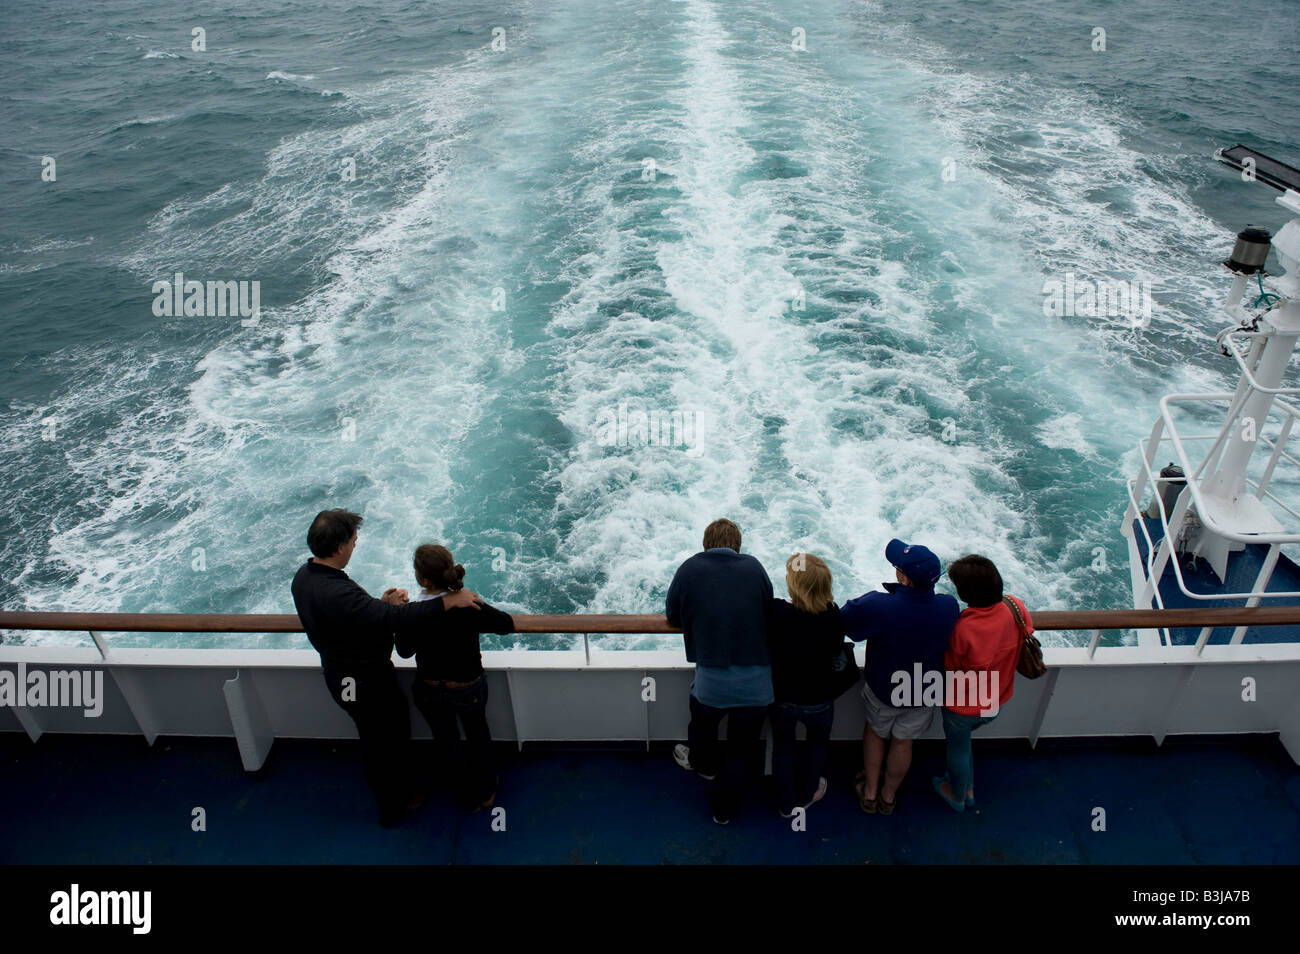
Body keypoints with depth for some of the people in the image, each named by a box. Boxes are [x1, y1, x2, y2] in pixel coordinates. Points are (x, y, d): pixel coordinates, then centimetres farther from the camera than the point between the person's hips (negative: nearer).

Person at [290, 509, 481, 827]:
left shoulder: (304, 576, -5)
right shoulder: (335, 593, -37)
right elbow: (397, 619, -41)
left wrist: (381, 603, -4)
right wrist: (449, 601, -35)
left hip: (339, 672, 9)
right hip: (365, 683, -9)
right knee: (384, 745, 15)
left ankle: (396, 788, 50)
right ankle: (393, 808, 37)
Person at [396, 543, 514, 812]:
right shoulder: (470, 608, -28)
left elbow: (404, 651, -7)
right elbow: (507, 624, -11)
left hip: (429, 692, 1)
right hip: (469, 688, 0)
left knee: (446, 742, 26)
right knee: (477, 732, 29)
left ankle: (470, 798, 46)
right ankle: (486, 791, 50)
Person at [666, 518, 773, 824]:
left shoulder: (690, 568, -5)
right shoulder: (754, 567, -2)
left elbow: (672, 616, 6)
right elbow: (768, 612, 11)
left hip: (712, 681, 0)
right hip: (758, 683, 0)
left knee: (702, 724, 33)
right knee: (742, 752, 20)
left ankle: (703, 763, 60)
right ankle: (724, 808, 37)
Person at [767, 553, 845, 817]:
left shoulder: (775, 612, -29)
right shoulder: (833, 615, -24)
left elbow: (766, 648, -12)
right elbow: (837, 650, -6)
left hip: (782, 696, 0)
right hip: (819, 699, 1)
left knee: (783, 747, 25)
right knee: (818, 744, 30)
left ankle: (786, 803, 41)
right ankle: (806, 796, 48)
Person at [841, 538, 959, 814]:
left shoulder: (877, 606, -37)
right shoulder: (949, 606, -25)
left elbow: (839, 622, -20)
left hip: (884, 689, -2)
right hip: (927, 692, 2)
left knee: (874, 731, 27)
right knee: (903, 741, 24)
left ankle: (870, 792, 42)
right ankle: (889, 795, 46)